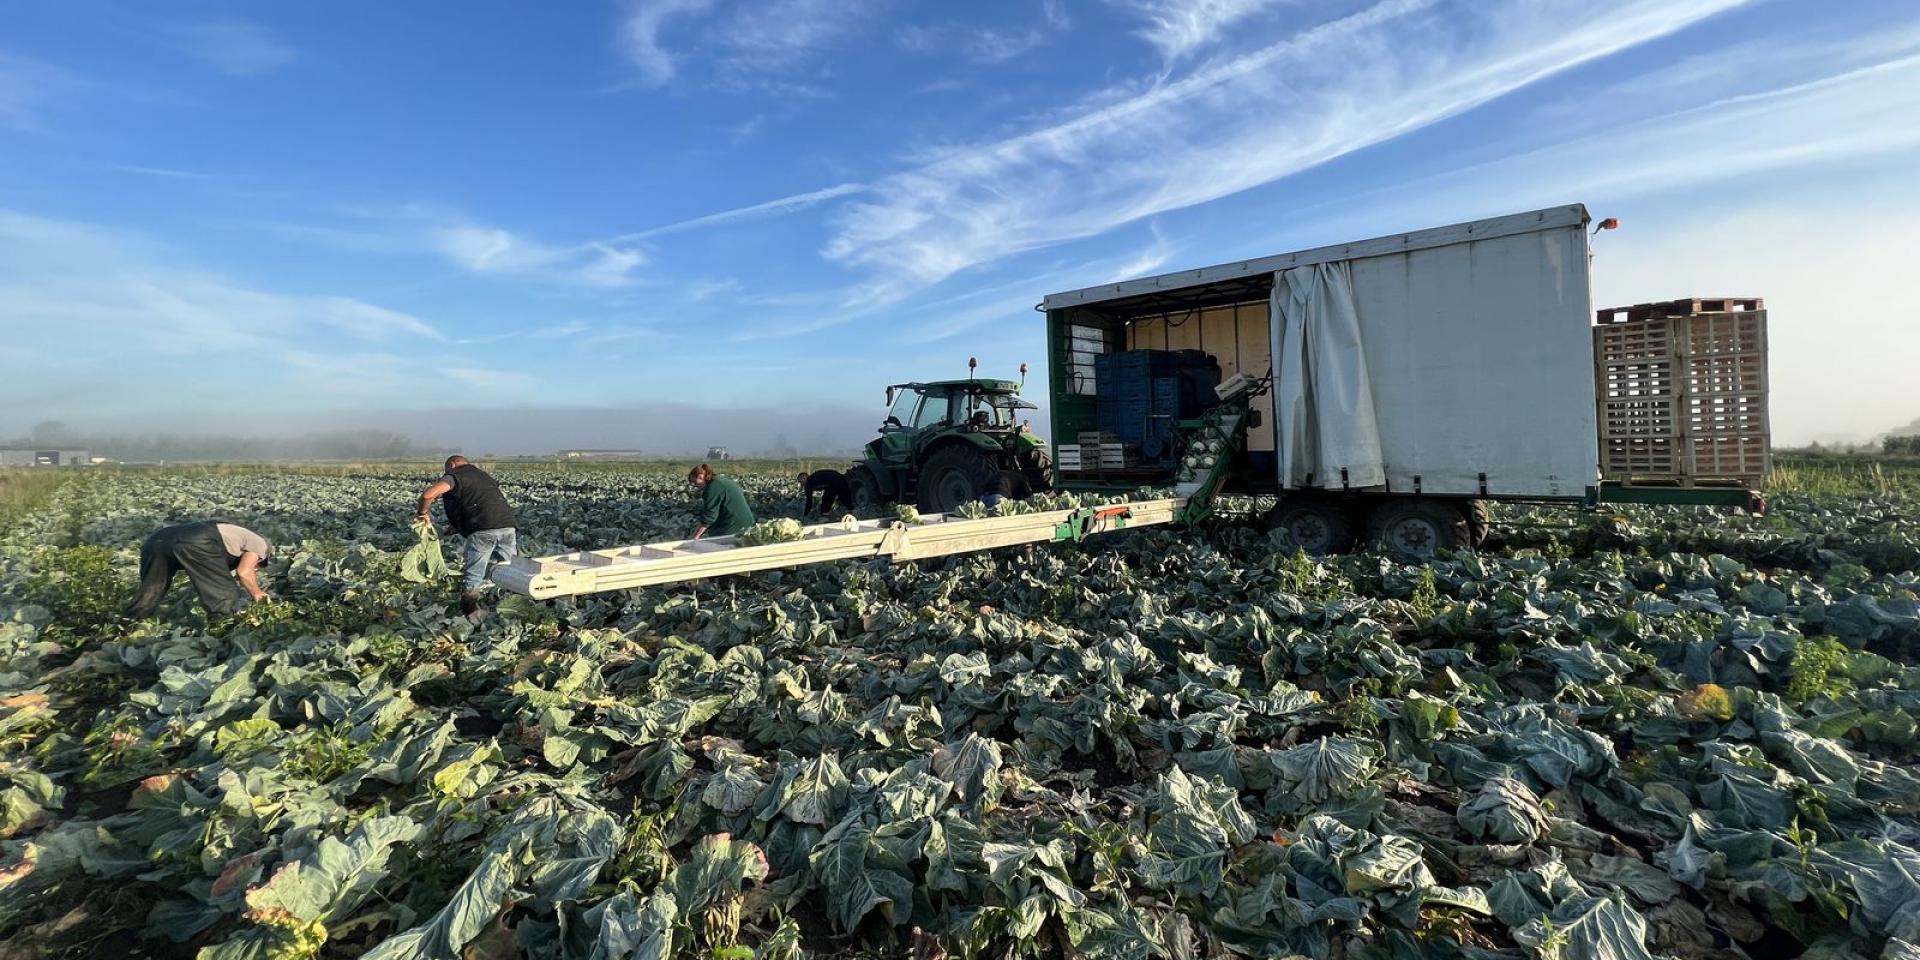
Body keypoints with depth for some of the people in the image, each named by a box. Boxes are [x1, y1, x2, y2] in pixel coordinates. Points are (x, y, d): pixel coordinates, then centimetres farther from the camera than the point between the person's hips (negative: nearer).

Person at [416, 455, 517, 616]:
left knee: (473, 577, 3)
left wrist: (423, 513, 14)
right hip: (508, 526, 6)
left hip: (483, 529, -6)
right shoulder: (483, 474, 32)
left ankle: (471, 614, 1)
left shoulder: (454, 476, 11)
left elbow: (428, 495, -6)